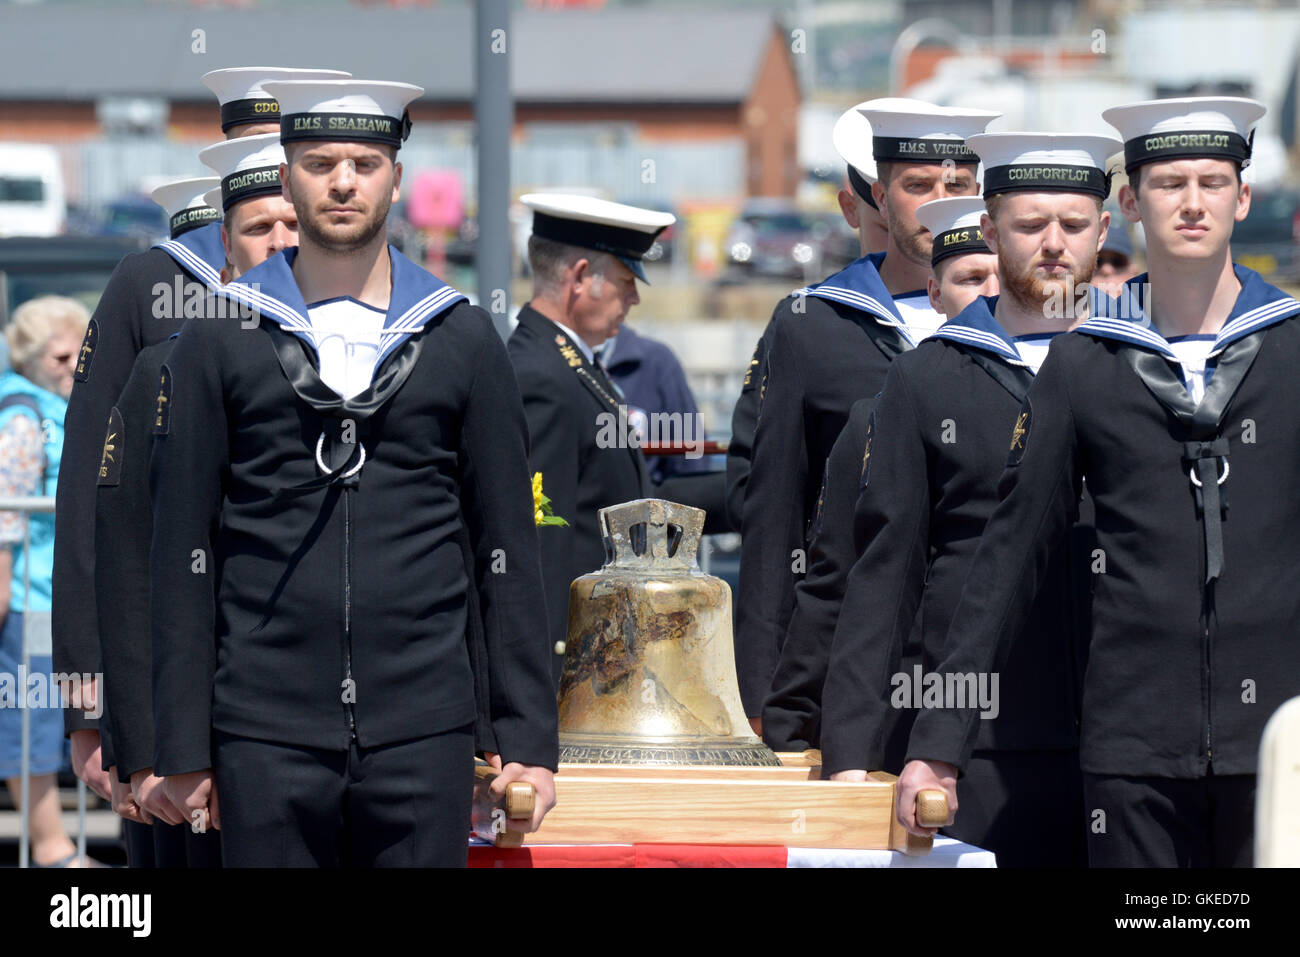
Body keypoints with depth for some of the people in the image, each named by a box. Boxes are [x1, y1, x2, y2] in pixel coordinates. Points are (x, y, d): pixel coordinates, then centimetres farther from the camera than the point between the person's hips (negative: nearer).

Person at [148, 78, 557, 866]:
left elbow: (508, 548, 9)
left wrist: (531, 739, 3)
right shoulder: (219, 342, 7)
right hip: (267, 733, 0)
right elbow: (183, 550, 6)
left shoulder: (463, 340, 9)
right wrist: (183, 746, 0)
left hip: (423, 734, 1)